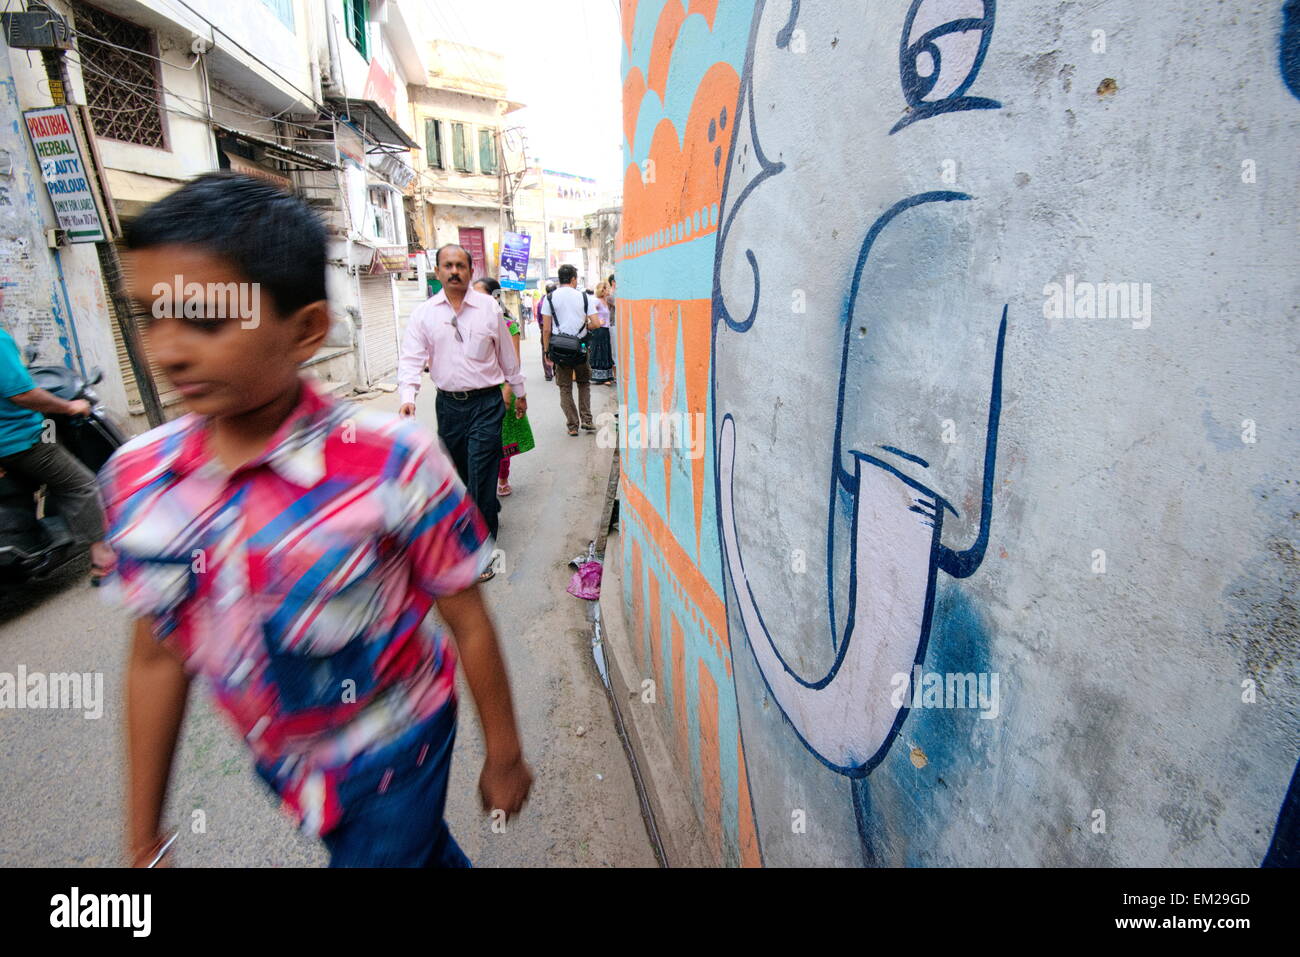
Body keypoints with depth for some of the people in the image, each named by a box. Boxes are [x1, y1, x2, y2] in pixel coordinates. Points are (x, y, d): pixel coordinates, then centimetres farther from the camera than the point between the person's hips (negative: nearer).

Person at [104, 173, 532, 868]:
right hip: (281, 760, 5)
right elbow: (157, 656, -1)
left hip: (394, 757, -5)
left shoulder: (393, 464, -27)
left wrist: (503, 754, -4)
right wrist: (142, 841, 8)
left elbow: (468, 625, -16)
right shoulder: (135, 479, -11)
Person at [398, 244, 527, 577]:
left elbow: (507, 354, 10)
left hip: (486, 403, -3)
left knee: (480, 477, -5)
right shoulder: (423, 312, 3)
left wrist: (519, 392, 17)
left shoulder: (489, 307, 0)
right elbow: (411, 358, -3)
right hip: (448, 404, 3)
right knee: (460, 474, 16)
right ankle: (489, 513, 44)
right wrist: (408, 396, -20)